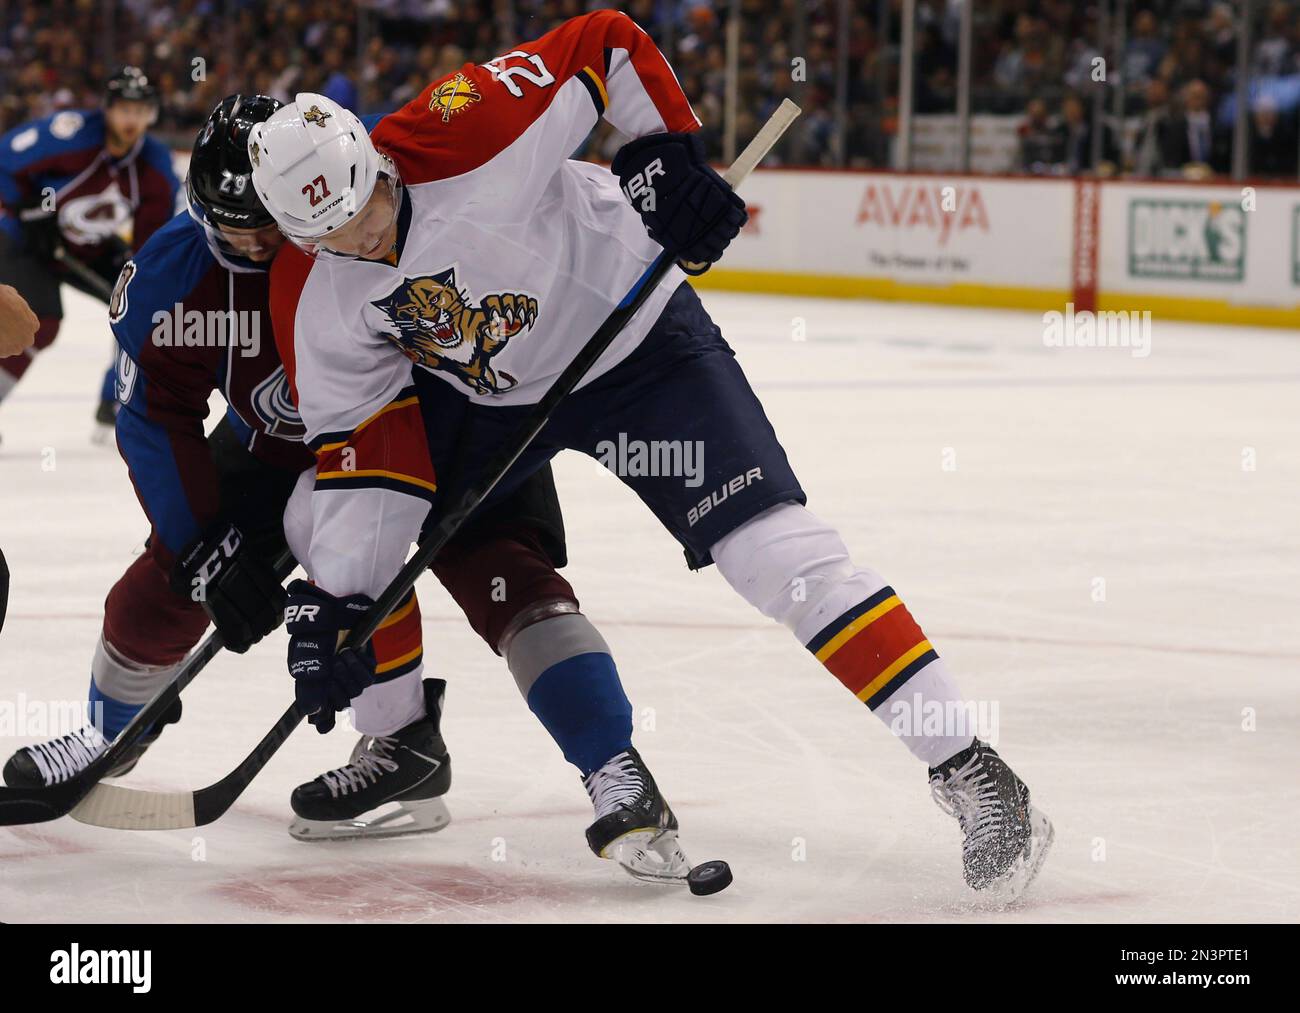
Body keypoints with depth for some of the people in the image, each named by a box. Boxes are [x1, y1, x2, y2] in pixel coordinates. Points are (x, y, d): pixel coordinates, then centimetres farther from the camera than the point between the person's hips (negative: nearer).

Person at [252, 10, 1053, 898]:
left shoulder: (462, 134, -31)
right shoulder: (310, 299, -15)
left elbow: (609, 45, -21)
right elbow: (359, 439, -10)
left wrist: (669, 157, -27)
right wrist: (334, 606, -16)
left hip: (632, 337, -6)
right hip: (478, 393, 6)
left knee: (773, 549, -17)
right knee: (323, 521, -2)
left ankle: (969, 773, -17)